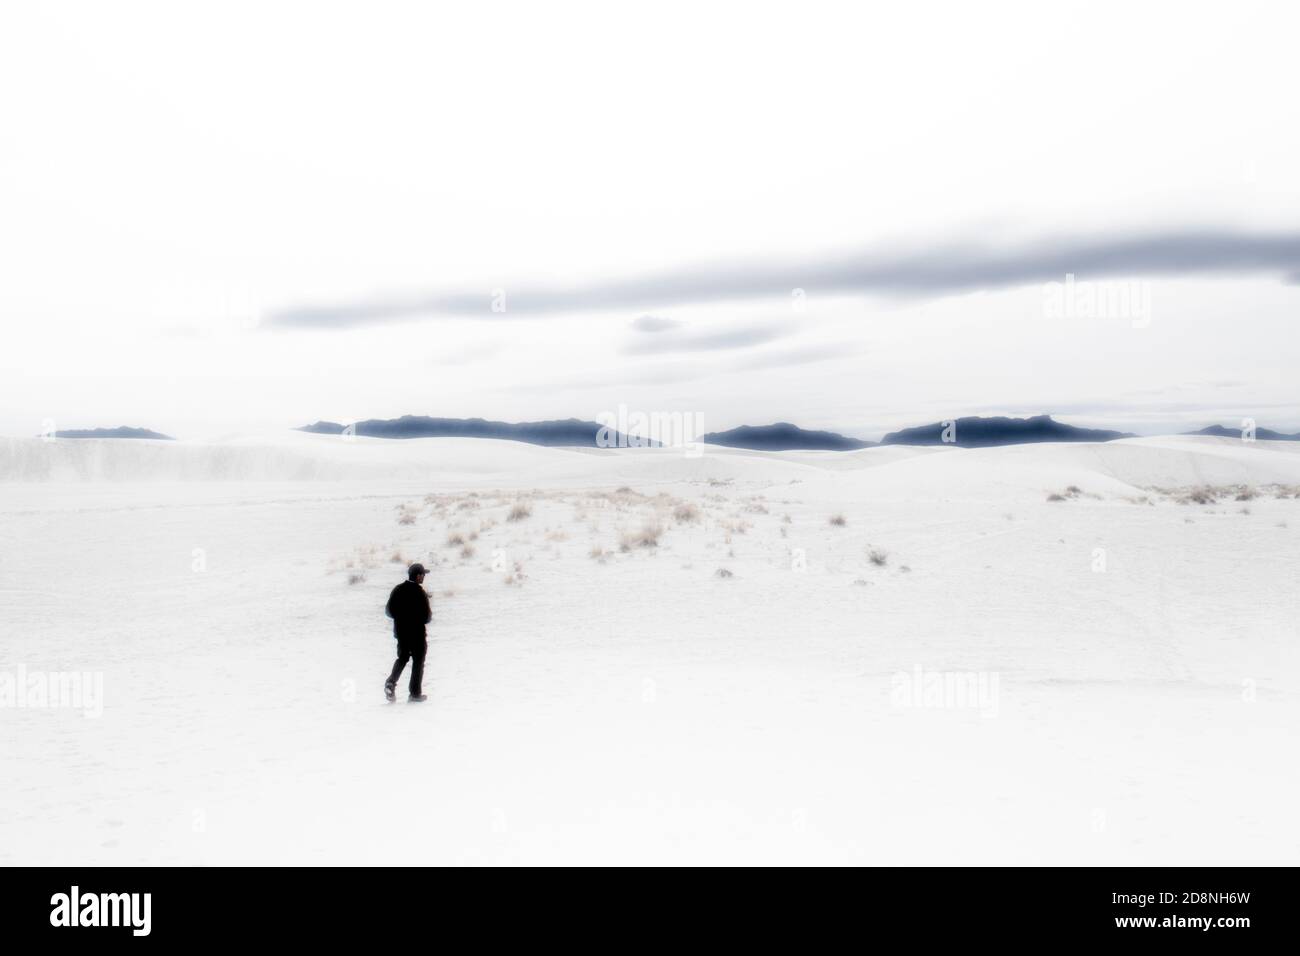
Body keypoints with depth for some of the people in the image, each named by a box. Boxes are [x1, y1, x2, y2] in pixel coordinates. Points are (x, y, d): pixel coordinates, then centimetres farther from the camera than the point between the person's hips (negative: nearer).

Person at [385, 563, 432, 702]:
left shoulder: (398, 590, -2)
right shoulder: (420, 593, -18)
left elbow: (389, 611, 3)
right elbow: (426, 617, -19)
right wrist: (429, 614, 3)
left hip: (400, 631, 5)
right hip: (417, 633, -5)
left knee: (402, 657, 23)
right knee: (418, 661, 9)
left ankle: (391, 682, 2)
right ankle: (415, 693, 13)